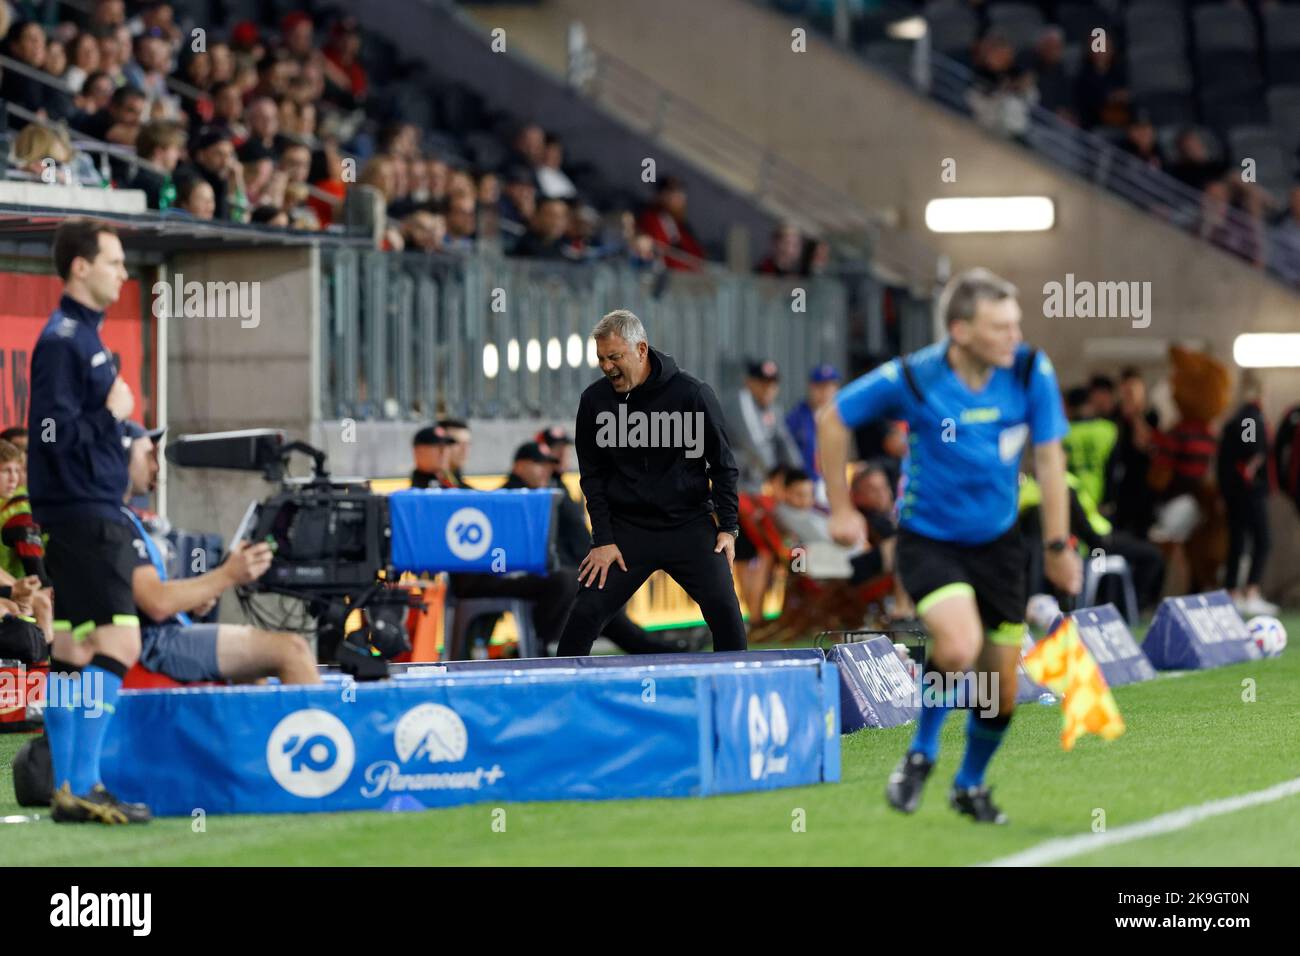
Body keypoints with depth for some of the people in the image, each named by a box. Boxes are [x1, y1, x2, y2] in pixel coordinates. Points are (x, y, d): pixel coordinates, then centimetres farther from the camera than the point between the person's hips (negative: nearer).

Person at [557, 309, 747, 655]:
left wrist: (728, 527, -4)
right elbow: (593, 475, 5)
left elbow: (722, 464, -1)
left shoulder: (692, 393, -9)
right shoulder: (594, 400, -2)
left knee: (725, 613, -11)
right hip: (626, 530, 2)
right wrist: (603, 540, -2)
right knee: (585, 614, -7)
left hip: (691, 526, -2)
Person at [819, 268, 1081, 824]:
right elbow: (832, 420, -5)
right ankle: (921, 752, 0)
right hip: (929, 540, -4)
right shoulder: (912, 379, -20)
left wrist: (1058, 545, -1)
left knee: (1001, 687, 5)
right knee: (959, 646, -29)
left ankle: (970, 785, 34)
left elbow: (1048, 457, -1)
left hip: (996, 542, 4)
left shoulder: (1030, 372, -13)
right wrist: (840, 509, -1)